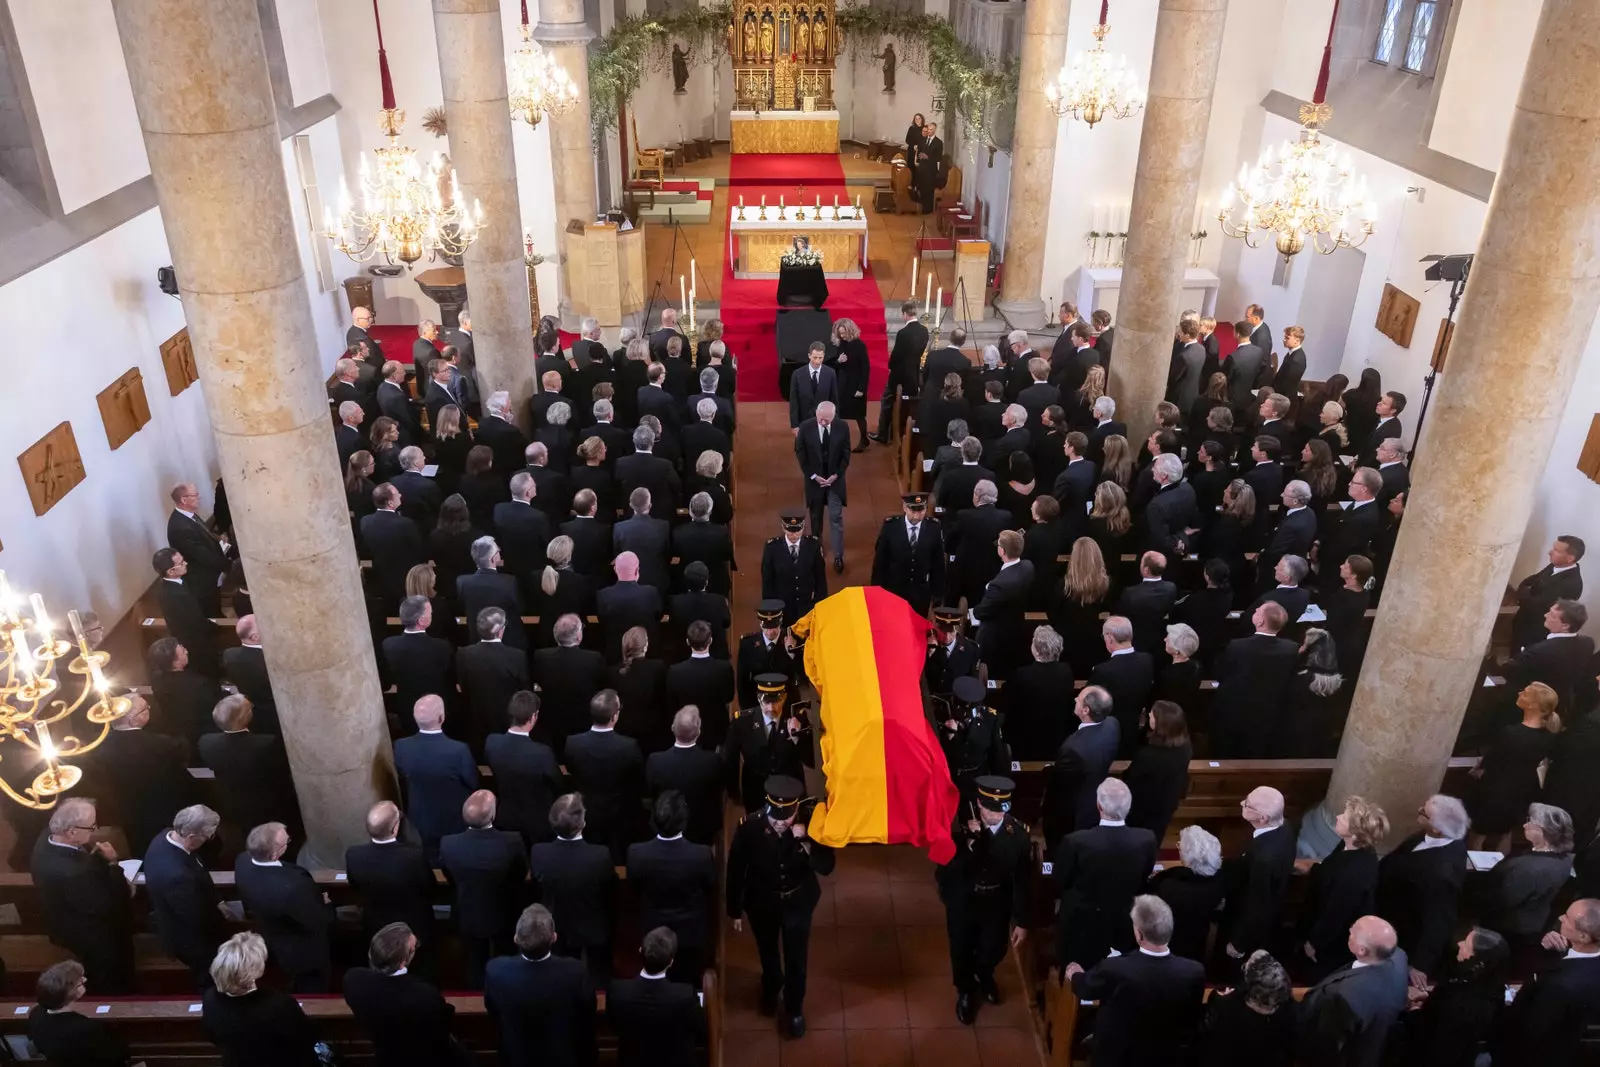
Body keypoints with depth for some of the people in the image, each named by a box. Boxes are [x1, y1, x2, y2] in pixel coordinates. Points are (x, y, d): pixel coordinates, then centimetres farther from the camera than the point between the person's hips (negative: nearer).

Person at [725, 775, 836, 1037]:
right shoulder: (749, 827, -29)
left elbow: (826, 867, -23)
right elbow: (735, 871, -14)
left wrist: (806, 842, -40)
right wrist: (735, 911, -4)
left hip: (798, 901, 0)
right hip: (761, 902, 0)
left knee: (796, 959, 17)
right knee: (768, 953, 27)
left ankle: (794, 1008, 44)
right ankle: (771, 987, 59)